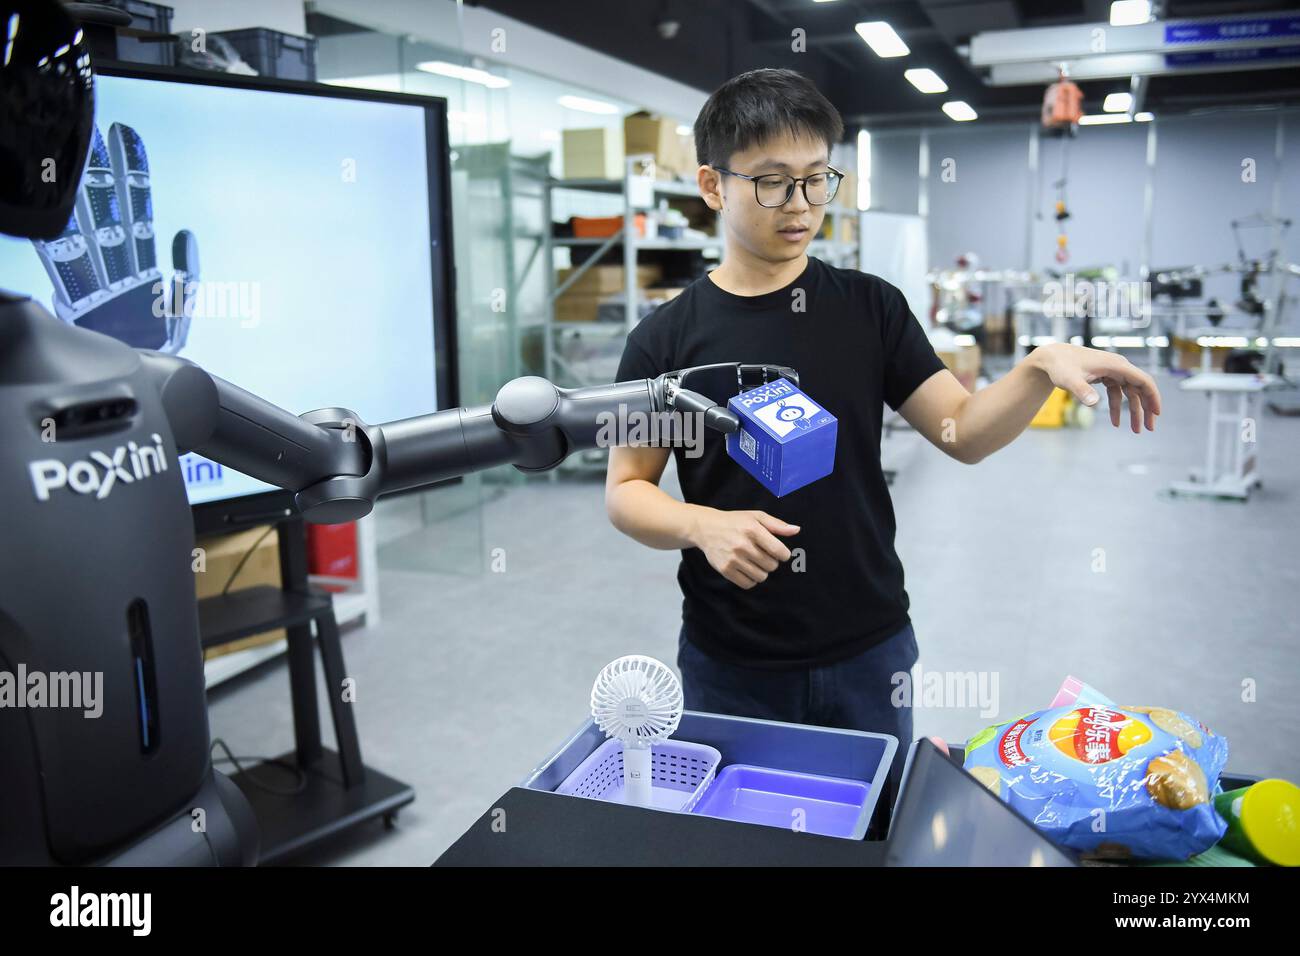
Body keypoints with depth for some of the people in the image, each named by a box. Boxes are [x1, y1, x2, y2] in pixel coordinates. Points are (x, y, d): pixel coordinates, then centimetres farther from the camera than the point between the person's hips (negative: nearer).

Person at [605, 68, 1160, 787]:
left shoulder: (871, 308, -1)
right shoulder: (665, 340, -6)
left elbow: (963, 433, -2)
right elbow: (625, 491, -3)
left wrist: (1041, 367, -19)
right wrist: (702, 525, -22)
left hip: (867, 652, 2)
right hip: (729, 667, -1)